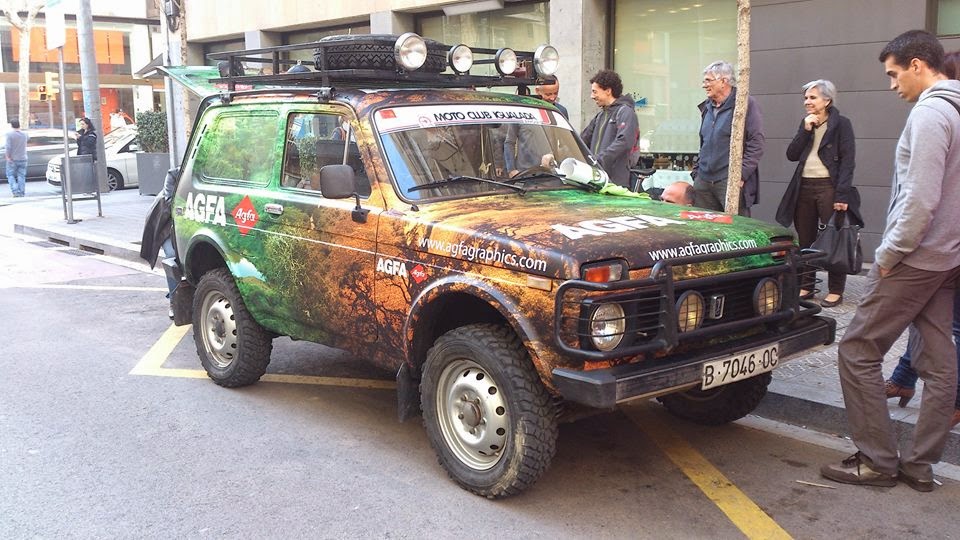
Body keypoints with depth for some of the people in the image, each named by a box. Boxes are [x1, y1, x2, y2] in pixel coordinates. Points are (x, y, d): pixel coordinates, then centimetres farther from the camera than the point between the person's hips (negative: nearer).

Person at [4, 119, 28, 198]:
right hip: (22, 159, 4)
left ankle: (15, 191, -7)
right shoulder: (24, 135, 3)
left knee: (11, 176, 6)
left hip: (12, 159, -4)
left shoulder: (10, 135, -12)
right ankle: (22, 193, 2)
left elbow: (8, 147, -17)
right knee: (21, 176, 6)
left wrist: (8, 156, -9)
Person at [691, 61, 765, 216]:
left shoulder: (745, 104, -5)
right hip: (703, 181, 7)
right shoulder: (707, 107, 17)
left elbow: (756, 143, -10)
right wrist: (696, 170, 15)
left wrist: (741, 174, -16)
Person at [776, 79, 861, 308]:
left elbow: (847, 162, -10)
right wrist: (805, 130, -6)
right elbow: (791, 155, 6)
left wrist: (842, 195, -18)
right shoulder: (806, 123, 14)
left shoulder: (841, 124, -4)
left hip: (829, 187, -6)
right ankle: (805, 287, 19)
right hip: (804, 187, 6)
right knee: (805, 239, 9)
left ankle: (835, 291, 7)